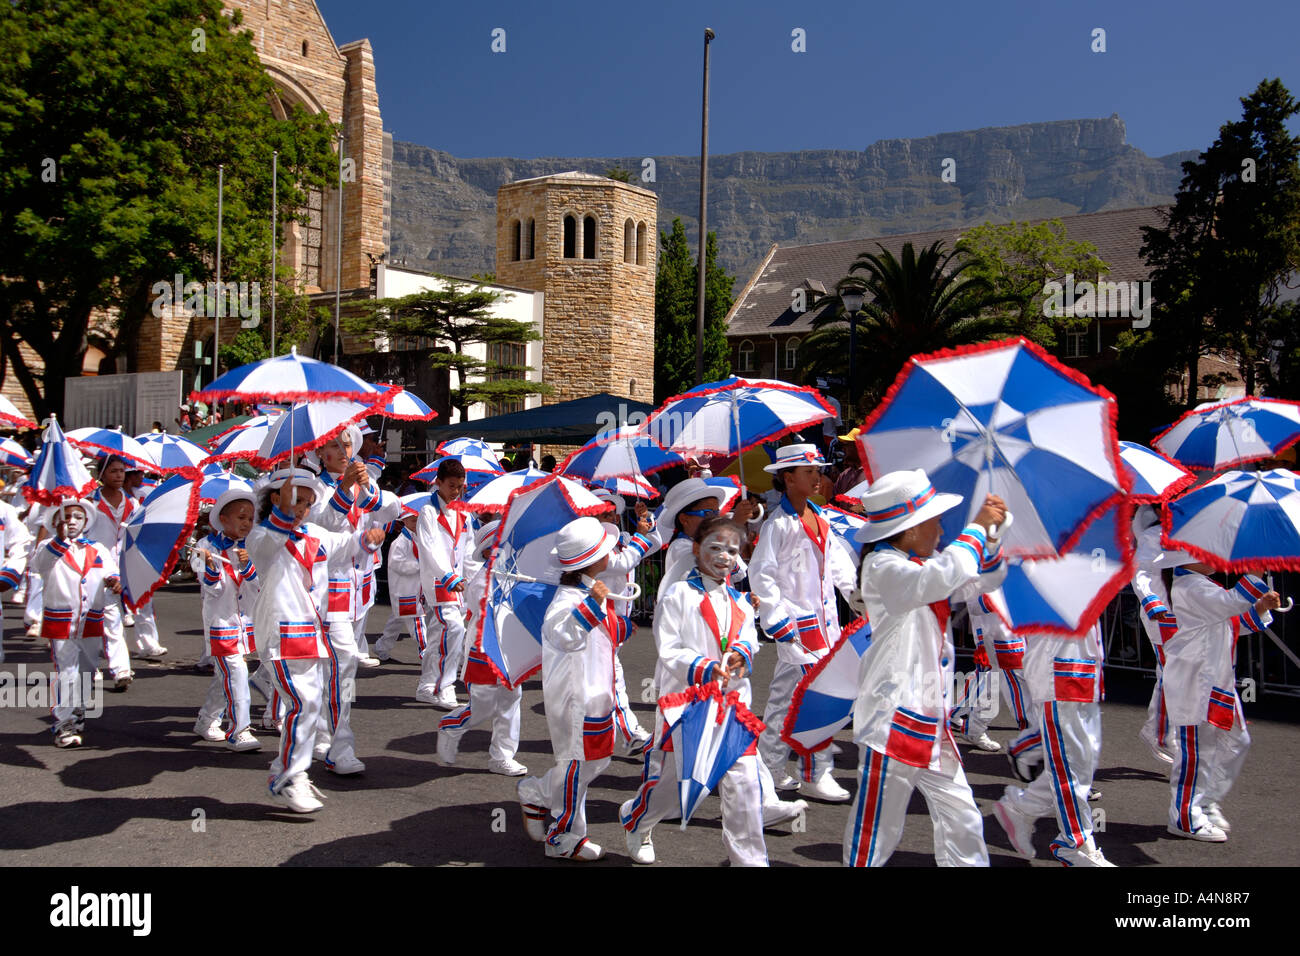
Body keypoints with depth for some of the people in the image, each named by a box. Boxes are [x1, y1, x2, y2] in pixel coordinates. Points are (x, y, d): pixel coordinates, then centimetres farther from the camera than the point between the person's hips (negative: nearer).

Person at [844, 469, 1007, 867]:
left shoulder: (924, 568, 15)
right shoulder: (883, 568, -15)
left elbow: (985, 580, 23)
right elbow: (946, 575, -32)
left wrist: (990, 535, 5)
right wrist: (977, 526, -19)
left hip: (931, 720, 9)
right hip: (894, 718, -9)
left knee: (962, 819, 13)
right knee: (876, 830, 0)